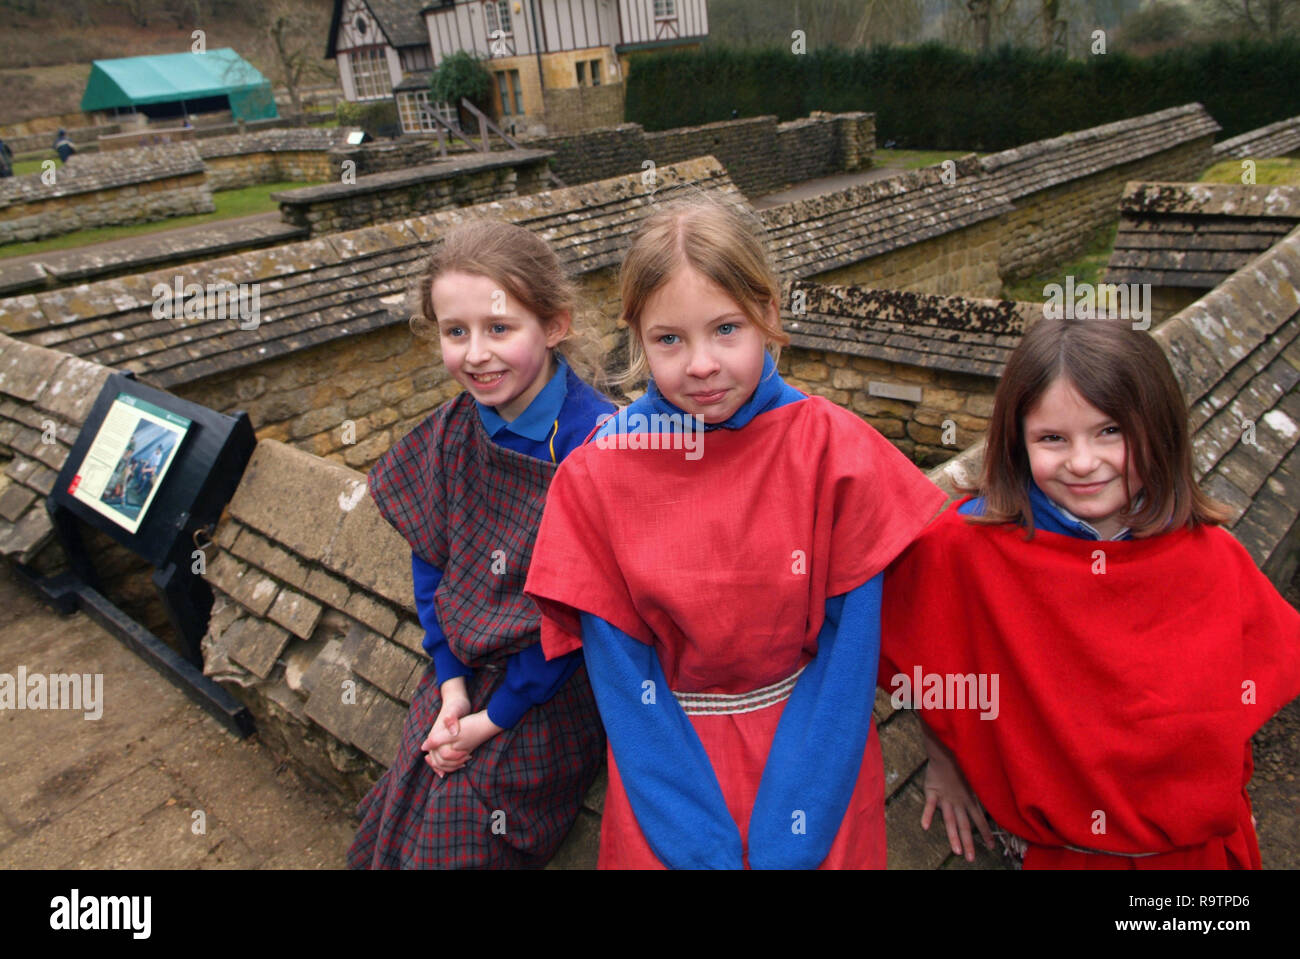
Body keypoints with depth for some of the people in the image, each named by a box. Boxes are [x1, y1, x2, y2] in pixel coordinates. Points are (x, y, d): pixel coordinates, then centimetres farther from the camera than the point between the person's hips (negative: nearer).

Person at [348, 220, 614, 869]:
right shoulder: (451, 431, -5)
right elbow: (431, 560, 3)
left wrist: (492, 719, -13)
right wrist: (451, 683, -4)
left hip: (551, 691, -5)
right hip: (462, 675, 6)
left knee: (456, 842, 4)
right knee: (396, 831, 14)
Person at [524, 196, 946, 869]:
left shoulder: (834, 448, -16)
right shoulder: (594, 475, -14)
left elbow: (847, 653, -13)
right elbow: (622, 672, -11)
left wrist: (787, 844, -16)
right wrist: (701, 848, -15)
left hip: (817, 762, 0)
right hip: (669, 761, 0)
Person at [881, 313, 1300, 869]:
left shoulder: (1212, 558, -12)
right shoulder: (965, 547, -23)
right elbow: (915, 654, -8)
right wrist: (942, 758, 0)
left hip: (1198, 844, 3)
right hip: (1048, 848, -2)